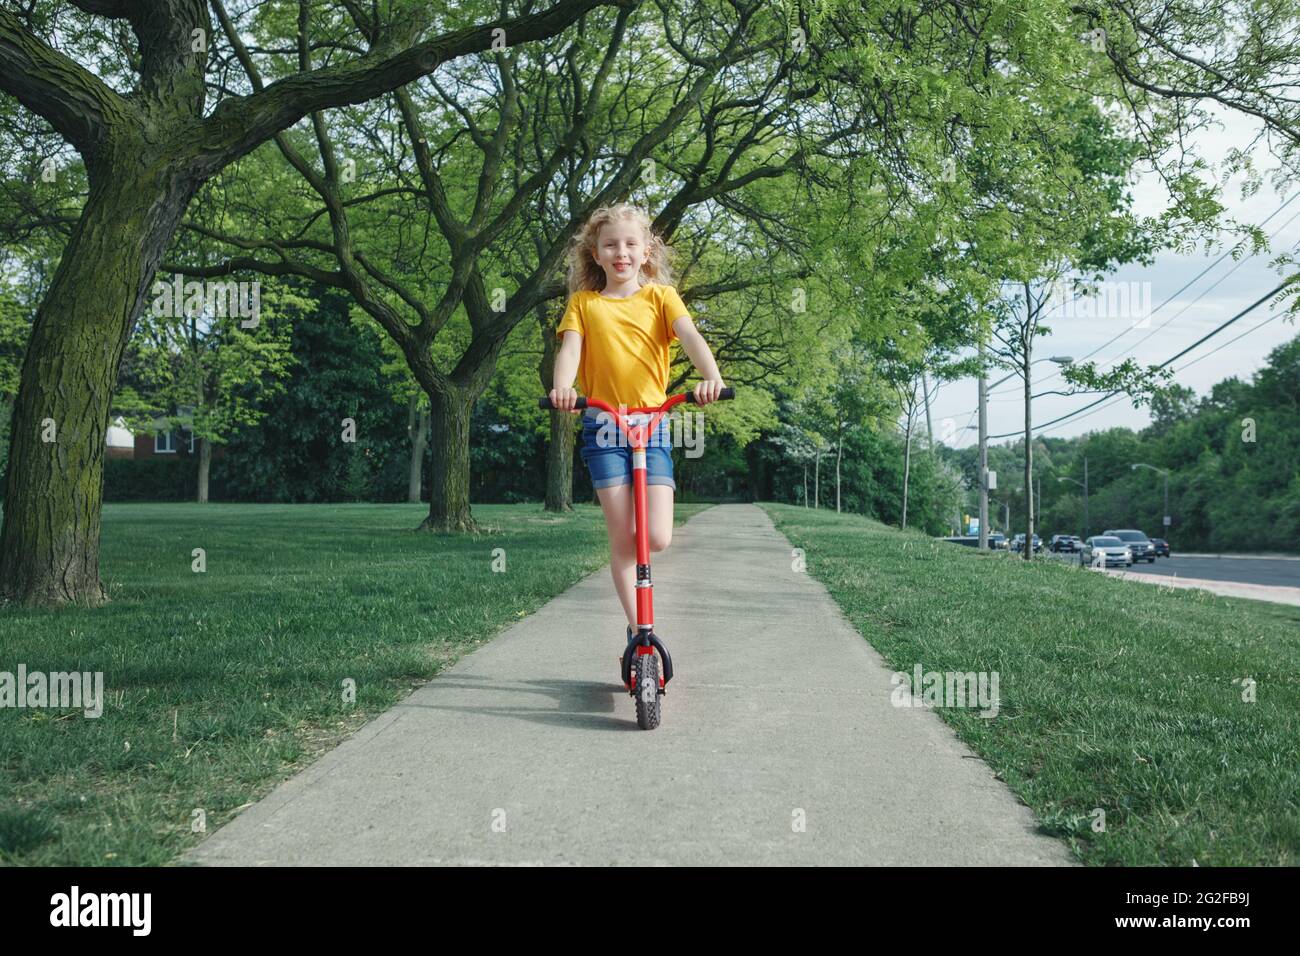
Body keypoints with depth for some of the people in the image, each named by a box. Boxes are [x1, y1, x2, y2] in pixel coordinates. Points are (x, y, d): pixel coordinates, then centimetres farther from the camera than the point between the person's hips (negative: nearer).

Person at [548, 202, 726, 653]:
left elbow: (690, 336, -9)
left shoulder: (660, 296, 8)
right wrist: (561, 386, -28)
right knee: (622, 540, -3)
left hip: (653, 424, 0)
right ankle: (638, 631, 8)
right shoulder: (583, 302, 9)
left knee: (657, 538, -11)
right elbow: (570, 347, -6)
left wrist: (711, 377, -29)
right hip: (603, 425, 0)